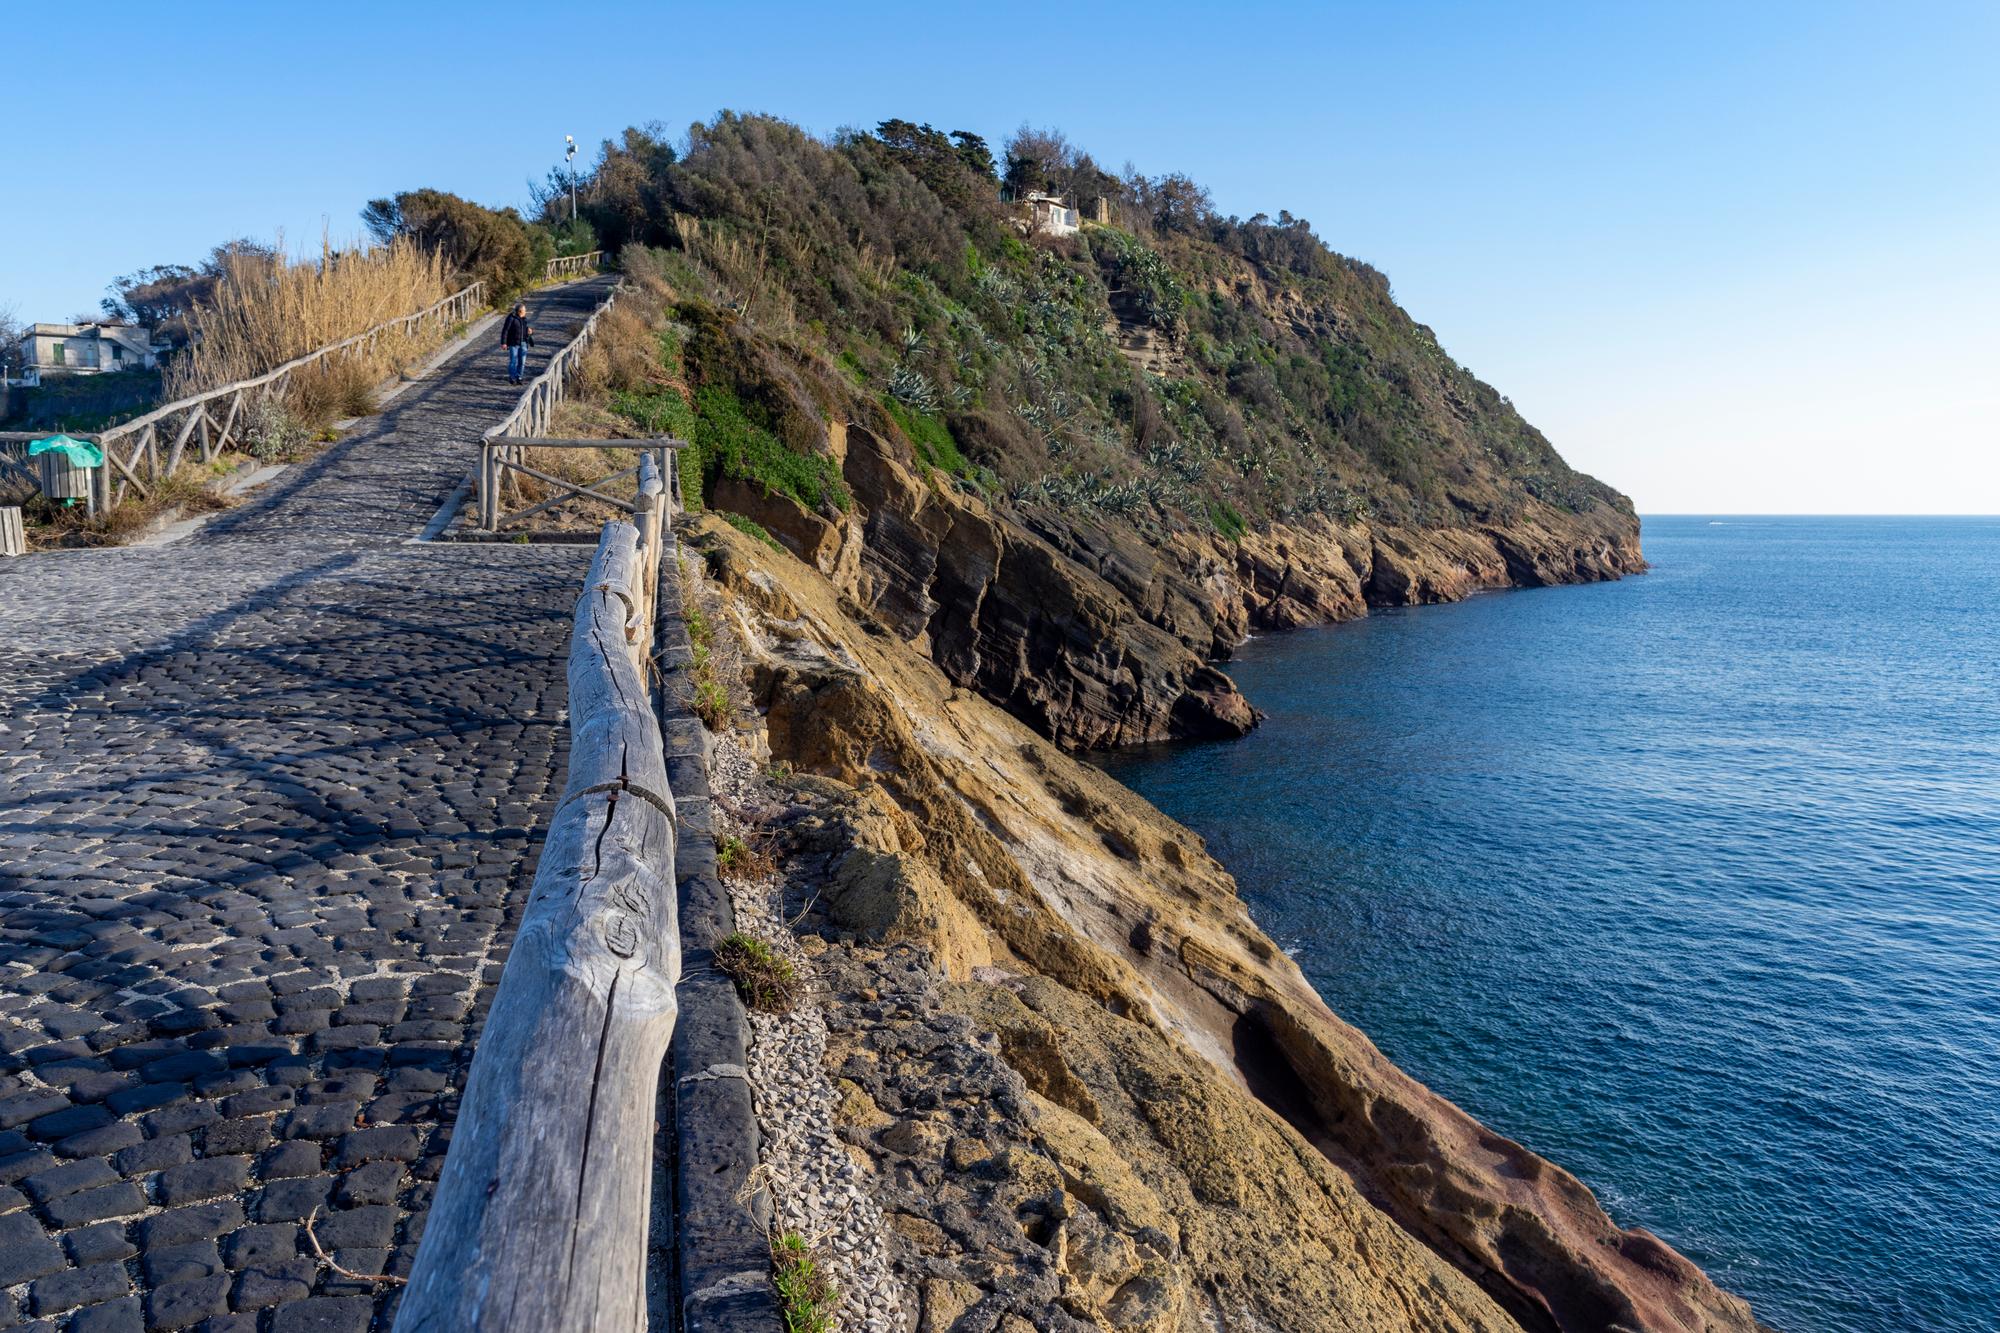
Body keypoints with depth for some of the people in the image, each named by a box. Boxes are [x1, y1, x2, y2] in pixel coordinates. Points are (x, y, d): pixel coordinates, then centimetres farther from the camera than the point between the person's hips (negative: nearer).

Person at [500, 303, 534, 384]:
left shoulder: (525, 319, 12)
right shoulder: (511, 318, -7)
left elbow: (528, 329, 25)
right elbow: (505, 330, -10)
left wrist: (531, 331, -1)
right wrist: (503, 342, -15)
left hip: (523, 344, 5)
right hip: (513, 343, -5)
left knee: (522, 361, 4)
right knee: (513, 361, -6)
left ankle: (518, 378, 15)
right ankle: (511, 378, 6)